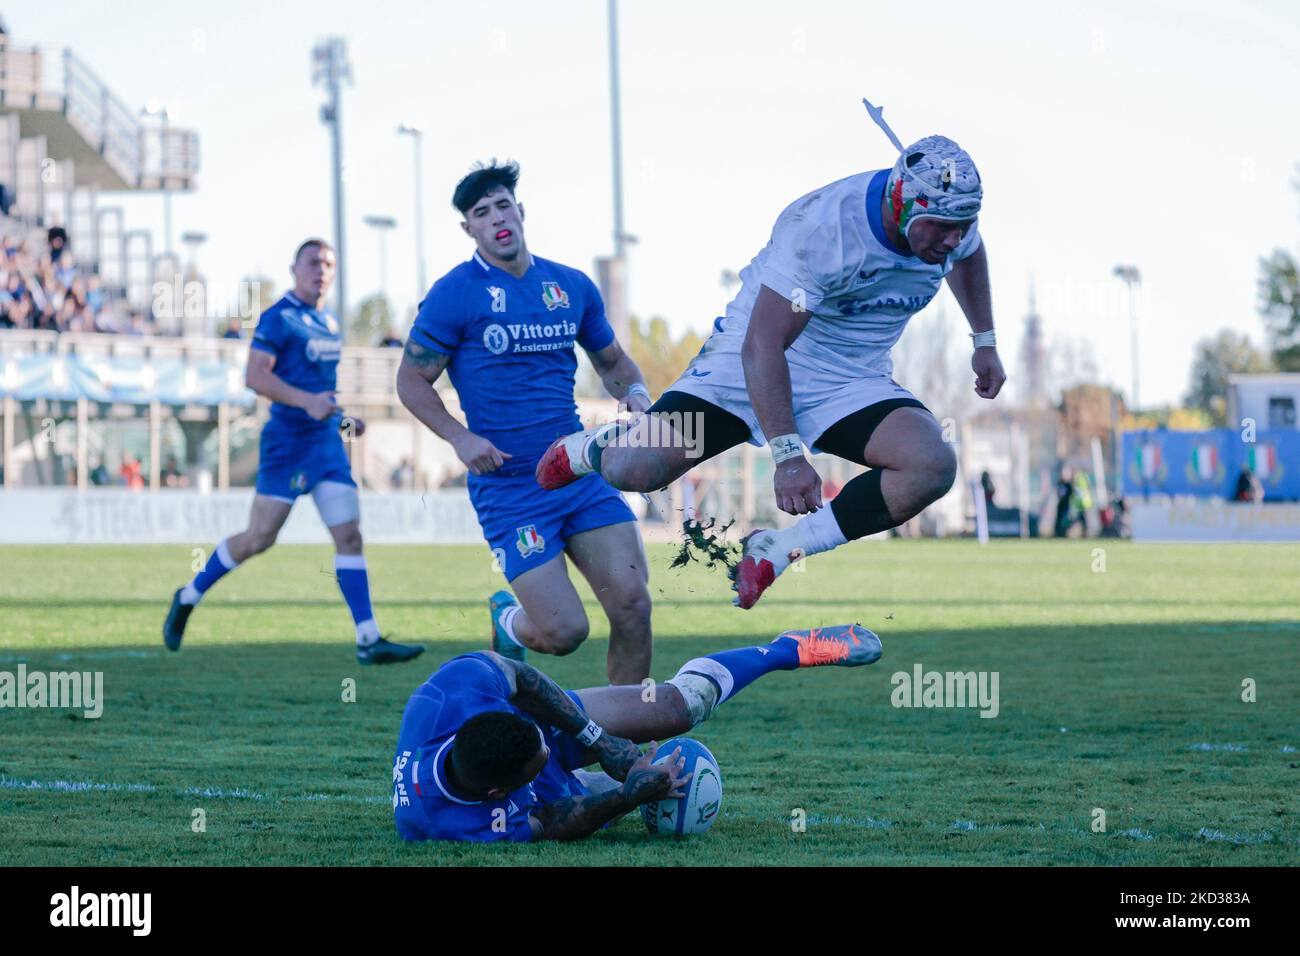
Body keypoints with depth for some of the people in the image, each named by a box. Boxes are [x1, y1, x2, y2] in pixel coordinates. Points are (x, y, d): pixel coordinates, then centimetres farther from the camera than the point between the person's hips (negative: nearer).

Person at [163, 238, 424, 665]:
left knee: (349, 536, -3)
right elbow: (255, 376, -18)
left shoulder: (330, 323, 15)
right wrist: (306, 401, -27)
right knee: (259, 538, -5)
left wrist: (341, 418, 16)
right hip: (287, 441, -7)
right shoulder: (278, 318, -9)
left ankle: (369, 640, -6)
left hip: (328, 442, 7)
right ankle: (188, 597, 17)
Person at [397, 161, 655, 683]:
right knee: (563, 631, -10)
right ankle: (507, 621, 27)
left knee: (633, 605, -10)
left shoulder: (572, 286, 9)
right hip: (507, 482, -4)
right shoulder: (455, 294, -5)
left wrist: (635, 394, 0)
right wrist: (461, 438, -17)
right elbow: (412, 380, -1)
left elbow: (612, 359, 23)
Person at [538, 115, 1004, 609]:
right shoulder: (823, 227, -29)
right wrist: (788, 454, -32)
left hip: (851, 382, 5)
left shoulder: (951, 220, -9)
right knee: (636, 469, -20)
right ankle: (589, 448, 20)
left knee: (932, 466, -25)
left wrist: (985, 340, 22)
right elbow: (763, 346, -29)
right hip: (757, 364, -5)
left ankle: (775, 551, -17)